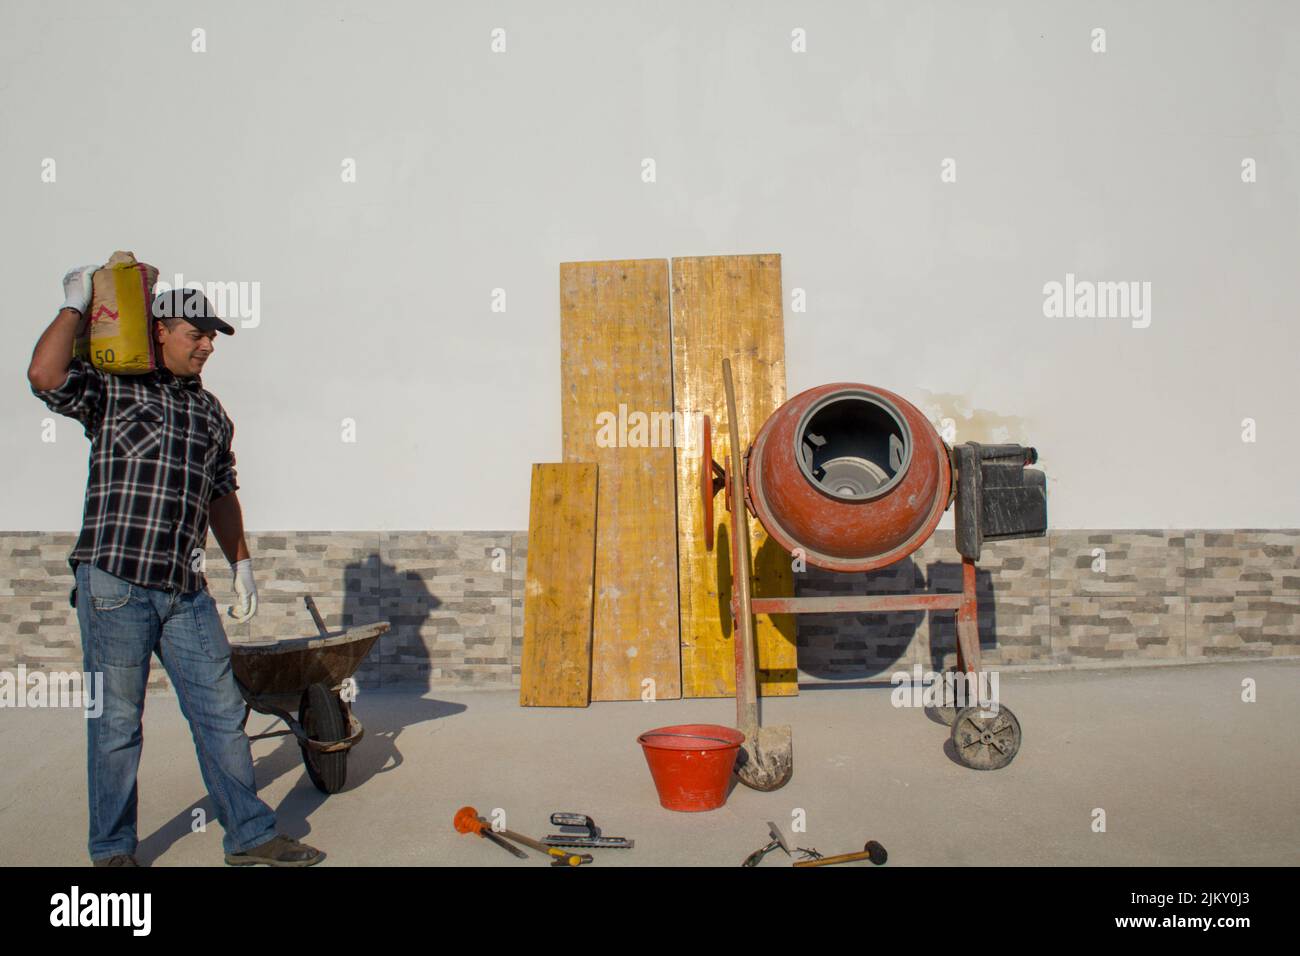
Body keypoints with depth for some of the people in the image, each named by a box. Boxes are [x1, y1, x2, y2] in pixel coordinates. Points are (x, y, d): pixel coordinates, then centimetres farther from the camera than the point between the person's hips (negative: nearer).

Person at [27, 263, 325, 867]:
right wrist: (76, 306, -7)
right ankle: (112, 850, 21)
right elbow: (44, 376, -19)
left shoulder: (211, 412, 17)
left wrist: (241, 563, 19)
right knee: (116, 721, 5)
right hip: (114, 582, -5)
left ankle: (250, 835, 18)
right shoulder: (110, 388, 1)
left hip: (187, 590, 5)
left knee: (221, 711, 7)